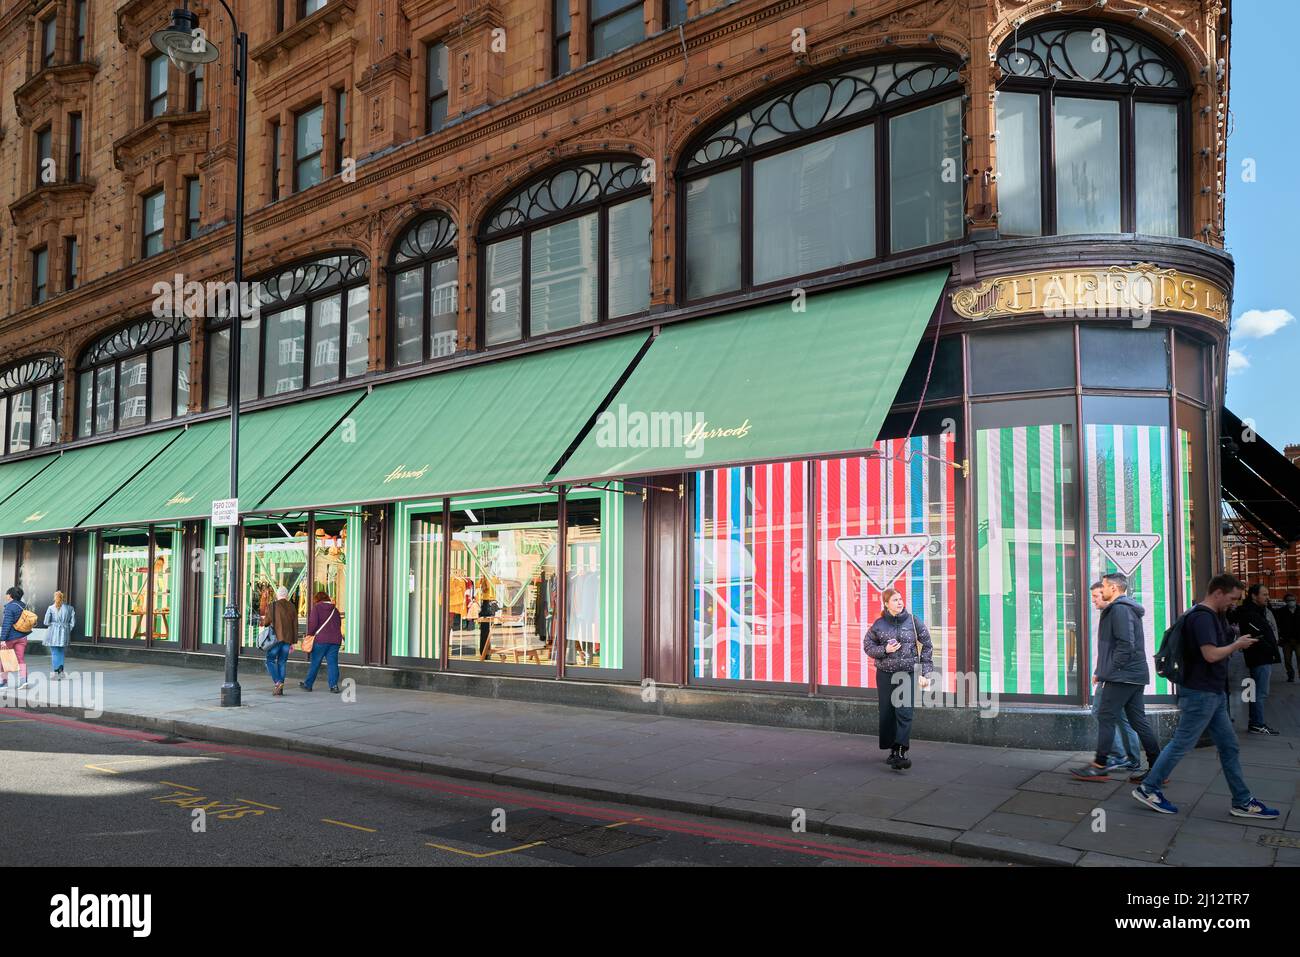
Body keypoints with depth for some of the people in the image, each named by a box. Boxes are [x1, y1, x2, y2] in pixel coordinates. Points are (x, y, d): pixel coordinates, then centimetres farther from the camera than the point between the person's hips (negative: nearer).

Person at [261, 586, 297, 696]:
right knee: (281, 662, 10)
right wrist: (293, 642, 12)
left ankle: (278, 682, -12)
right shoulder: (292, 607, 7)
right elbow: (295, 626, 7)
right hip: (288, 639, 4)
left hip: (276, 638, -4)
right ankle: (280, 689, 9)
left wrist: (263, 618, 22)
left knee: (270, 660, 6)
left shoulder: (271, 606, -5)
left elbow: (266, 622, -2)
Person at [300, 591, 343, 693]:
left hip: (322, 639, -4)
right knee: (332, 662, 3)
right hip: (335, 639, 4)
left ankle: (308, 684, 16)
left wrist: (310, 633, 6)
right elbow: (339, 624, 15)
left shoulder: (317, 607, 0)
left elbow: (313, 622, -8)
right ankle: (334, 685, -5)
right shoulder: (334, 609, 14)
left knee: (315, 662, 6)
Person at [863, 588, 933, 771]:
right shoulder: (879, 625, 1)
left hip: (908, 674, -2)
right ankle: (893, 750, 22)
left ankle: (901, 753, -16)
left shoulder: (913, 621, 0)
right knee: (887, 714, 6)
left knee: (904, 713, -13)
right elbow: (867, 646, 9)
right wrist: (884, 650, -10)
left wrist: (925, 673, -1)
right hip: (885, 675, 2)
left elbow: (927, 646, 3)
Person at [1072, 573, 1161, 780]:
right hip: (1136, 675, 10)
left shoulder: (1119, 609, -13)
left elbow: (1125, 645, -21)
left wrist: (1107, 672, -16)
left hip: (1121, 676, -10)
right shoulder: (1128, 608, 20)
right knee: (1138, 720, 10)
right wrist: (1101, 671, 18)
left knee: (1106, 718, -5)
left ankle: (1099, 766, -1)